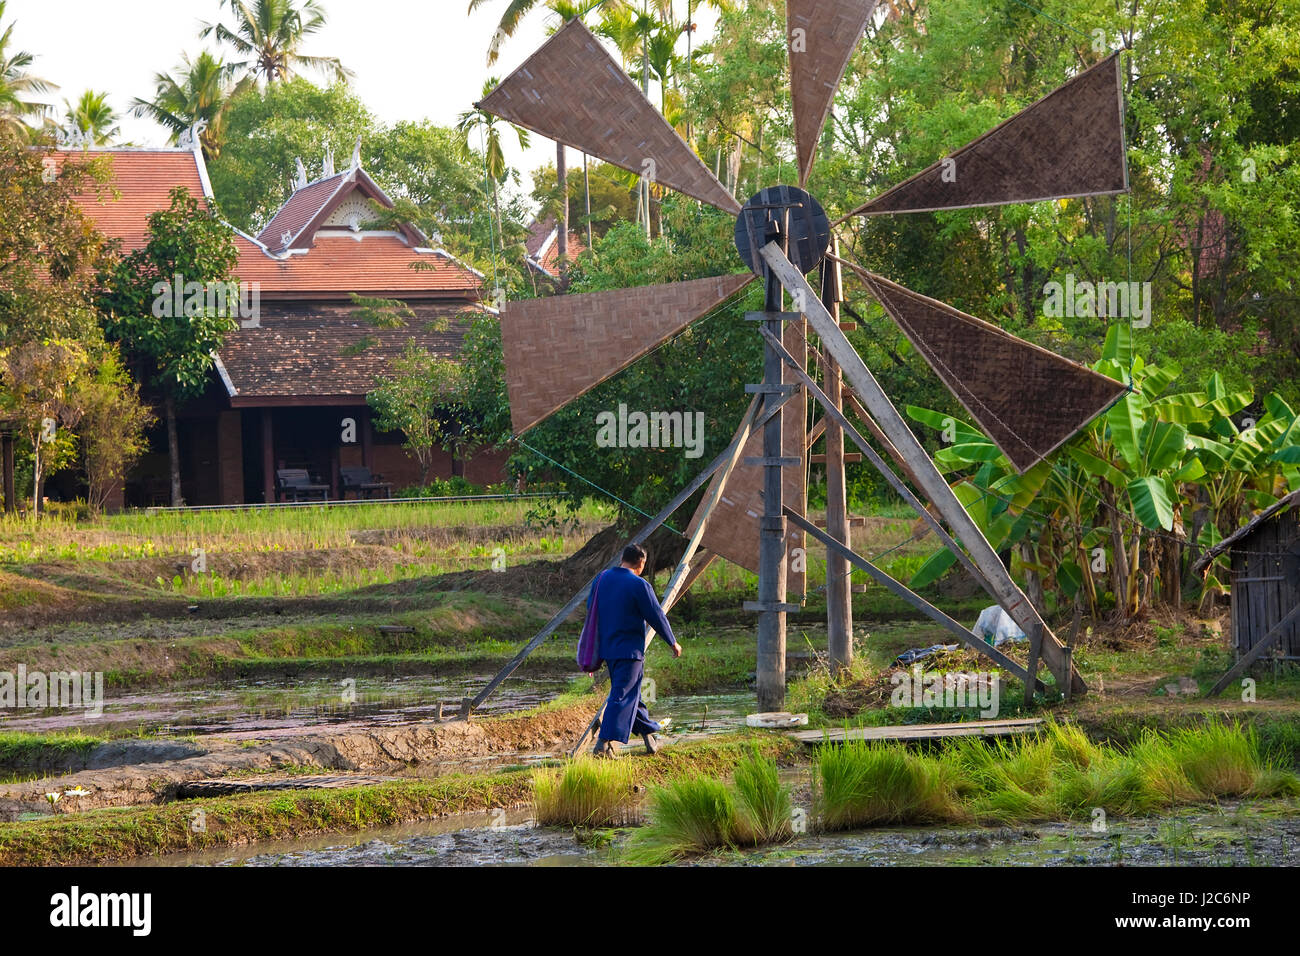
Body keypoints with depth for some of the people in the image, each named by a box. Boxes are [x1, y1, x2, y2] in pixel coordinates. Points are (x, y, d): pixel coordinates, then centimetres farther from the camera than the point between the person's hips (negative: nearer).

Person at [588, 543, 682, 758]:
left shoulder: (602, 579, 6)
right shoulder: (639, 585, -15)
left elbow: (591, 608, 17)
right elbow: (656, 617, -11)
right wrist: (672, 643, 2)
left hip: (606, 647, 8)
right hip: (629, 649, -8)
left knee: (630, 692, 20)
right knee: (623, 696, -8)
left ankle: (649, 731, 33)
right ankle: (604, 744, -17)